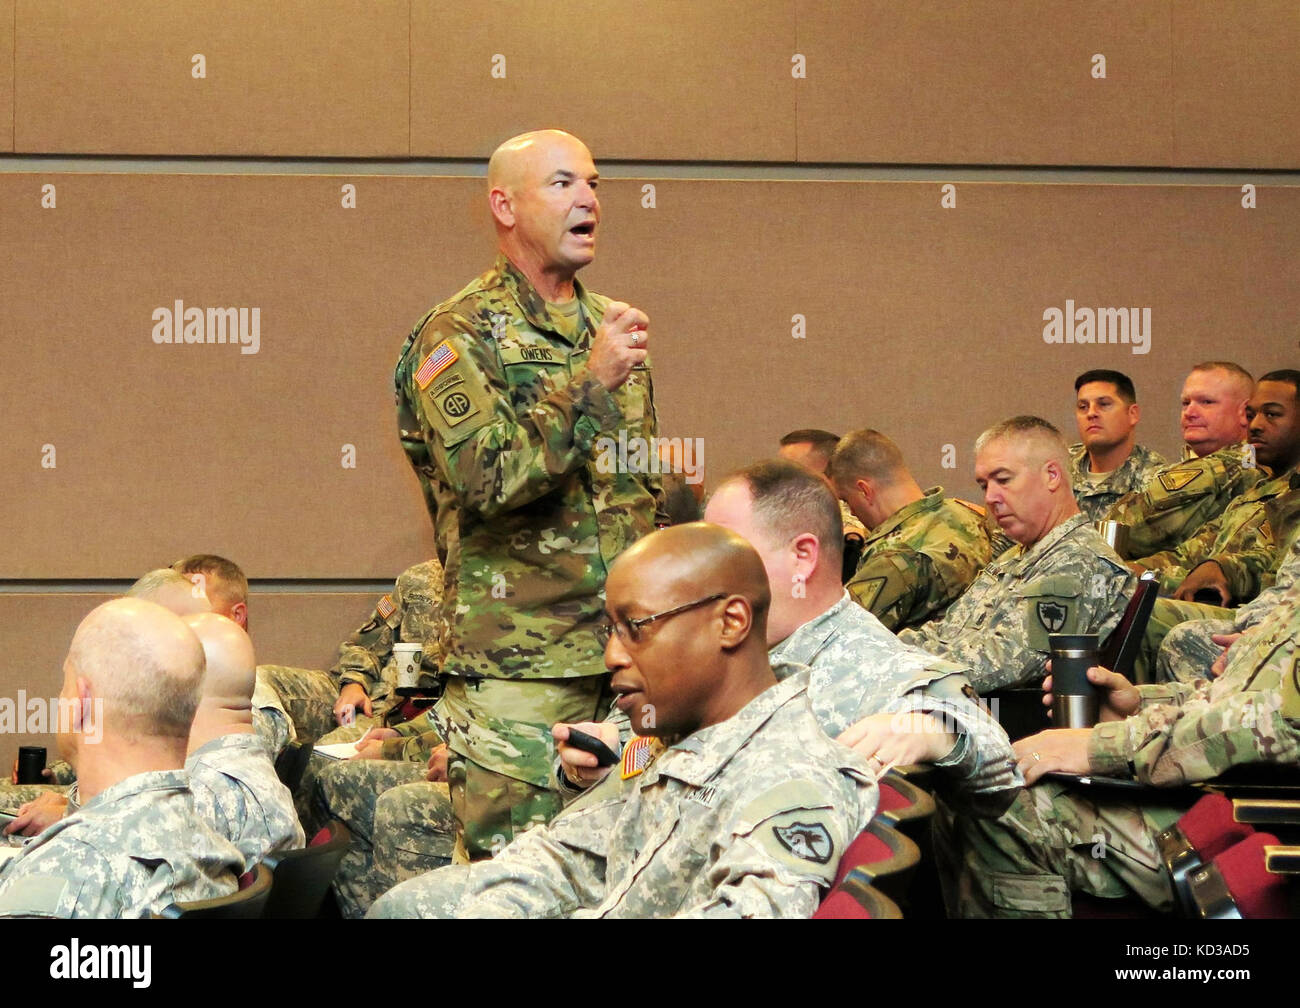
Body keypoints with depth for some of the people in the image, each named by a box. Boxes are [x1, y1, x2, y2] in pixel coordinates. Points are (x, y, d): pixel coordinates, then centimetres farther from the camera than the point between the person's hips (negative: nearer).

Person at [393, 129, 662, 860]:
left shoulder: (613, 328, 15)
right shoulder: (457, 335, -5)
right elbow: (485, 478, -19)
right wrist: (590, 384, -23)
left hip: (629, 654, 6)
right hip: (517, 667, -6)